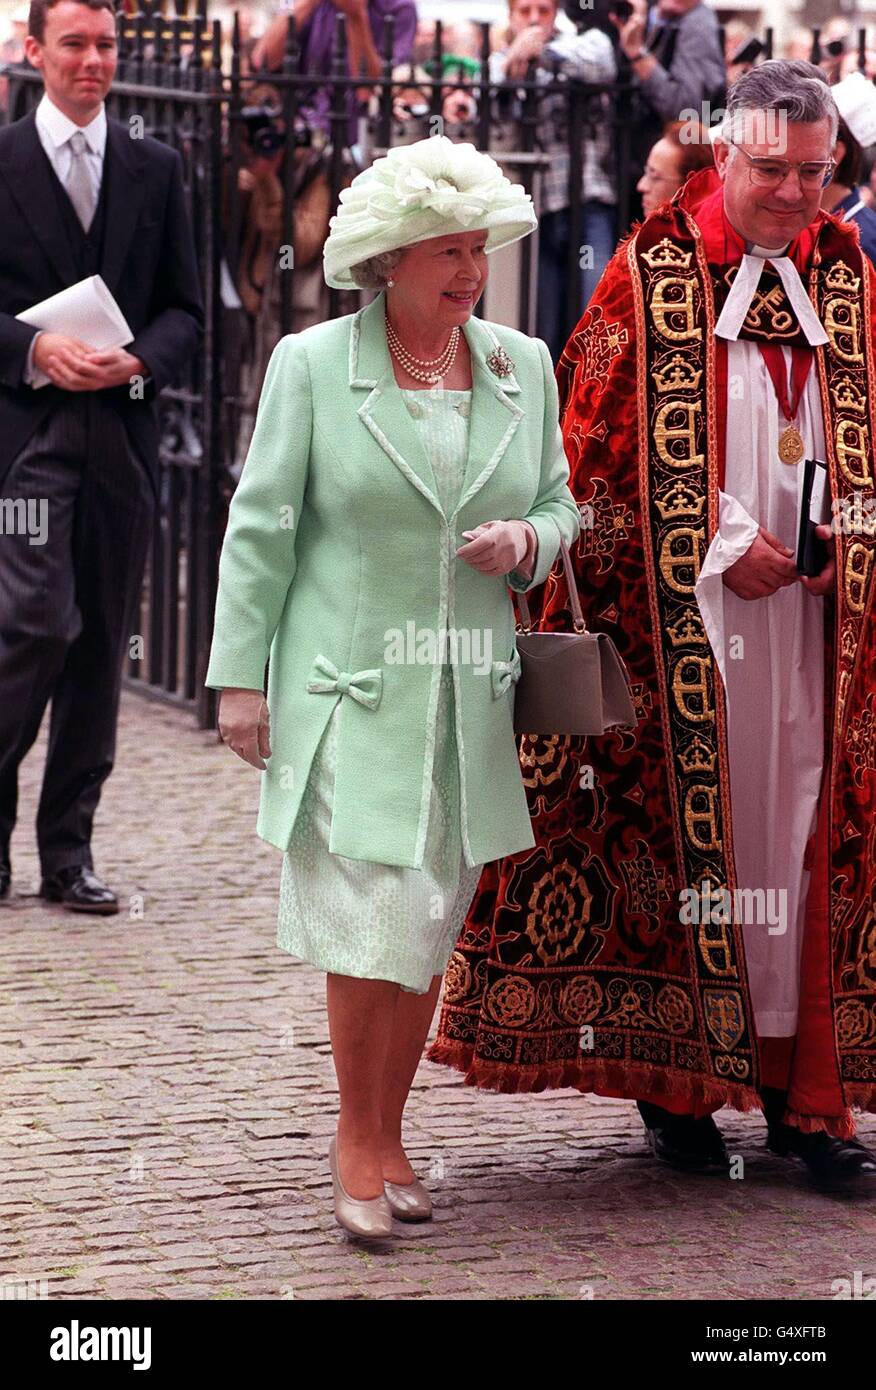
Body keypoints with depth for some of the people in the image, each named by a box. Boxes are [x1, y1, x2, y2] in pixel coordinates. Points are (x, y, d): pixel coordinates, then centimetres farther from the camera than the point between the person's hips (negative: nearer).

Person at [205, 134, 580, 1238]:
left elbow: (559, 505, 17)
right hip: (348, 685, -4)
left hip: (469, 693, 4)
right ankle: (356, 1139, 7)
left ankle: (387, 1135, 22)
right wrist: (239, 677, -4)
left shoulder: (523, 368, 8)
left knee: (431, 924, 8)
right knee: (381, 913, -10)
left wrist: (527, 543, -7)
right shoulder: (311, 365, -3)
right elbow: (261, 528, -1)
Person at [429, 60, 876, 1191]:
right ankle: (675, 1082, 10)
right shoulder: (651, 274, -1)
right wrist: (722, 544, -10)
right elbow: (598, 443, -4)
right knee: (682, 831, -1)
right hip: (683, 618, -4)